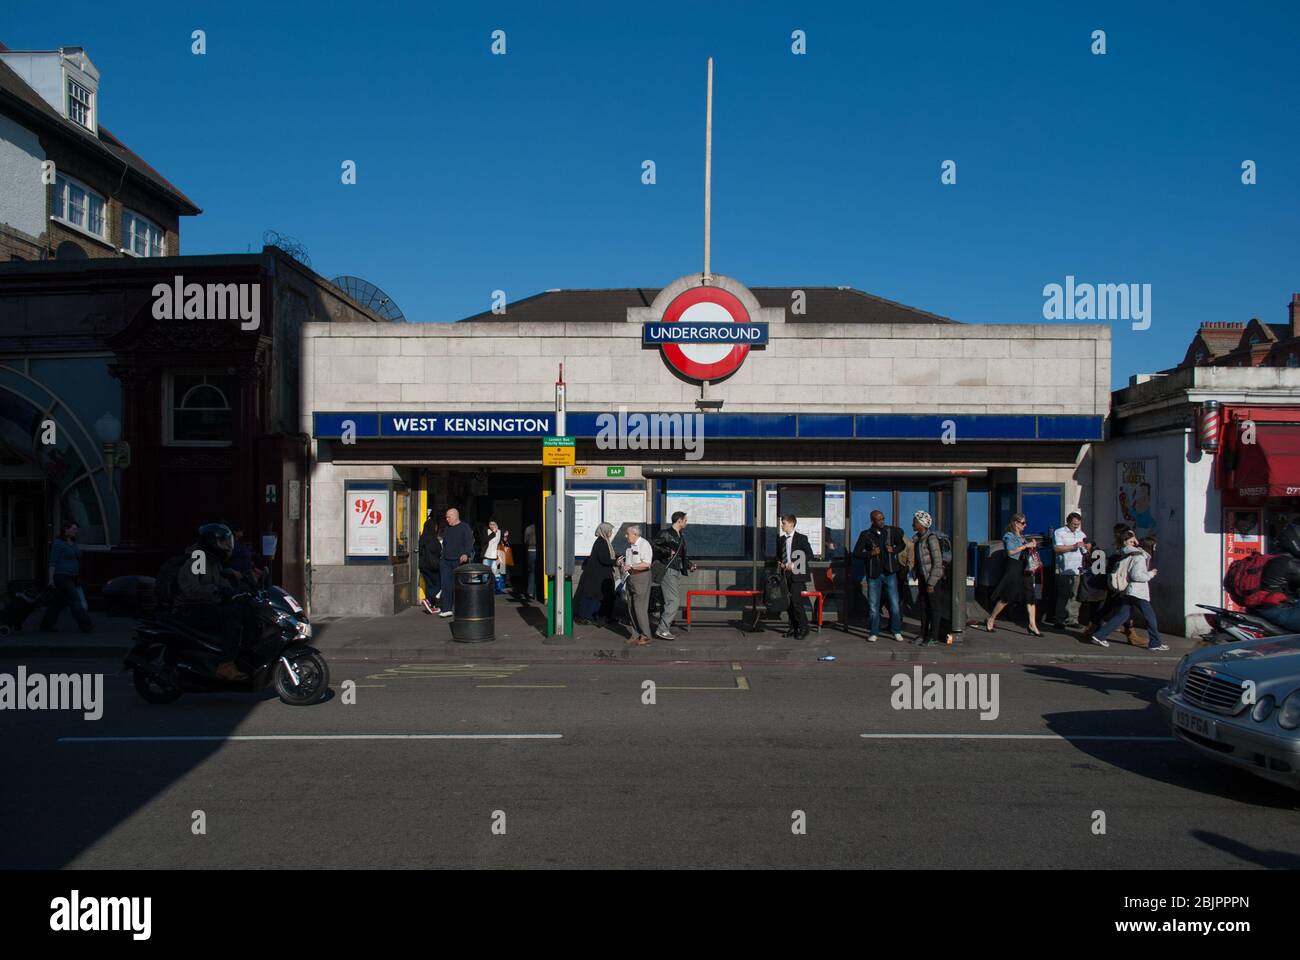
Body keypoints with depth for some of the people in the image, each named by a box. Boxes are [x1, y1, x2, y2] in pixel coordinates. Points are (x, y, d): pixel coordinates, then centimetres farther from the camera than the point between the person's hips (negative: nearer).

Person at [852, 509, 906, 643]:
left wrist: (894, 549, -4)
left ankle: (897, 632, 12)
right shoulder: (865, 535, 0)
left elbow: (902, 545, 17)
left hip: (890, 573, 1)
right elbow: (856, 553, 0)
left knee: (894, 604, 1)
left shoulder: (891, 531, 4)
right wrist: (870, 553, -15)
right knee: (873, 605, 4)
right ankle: (873, 633, 14)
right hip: (873, 574, -1)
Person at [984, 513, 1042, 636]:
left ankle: (1032, 625, 1)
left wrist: (1032, 544, 8)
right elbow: (1011, 552, -20)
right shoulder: (1009, 536, -7)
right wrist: (1026, 546, -16)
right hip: (1013, 568, -8)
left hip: (1025, 569, 8)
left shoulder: (1022, 536, 17)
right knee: (1006, 598, -3)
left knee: (1030, 596, 0)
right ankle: (990, 620, 11)